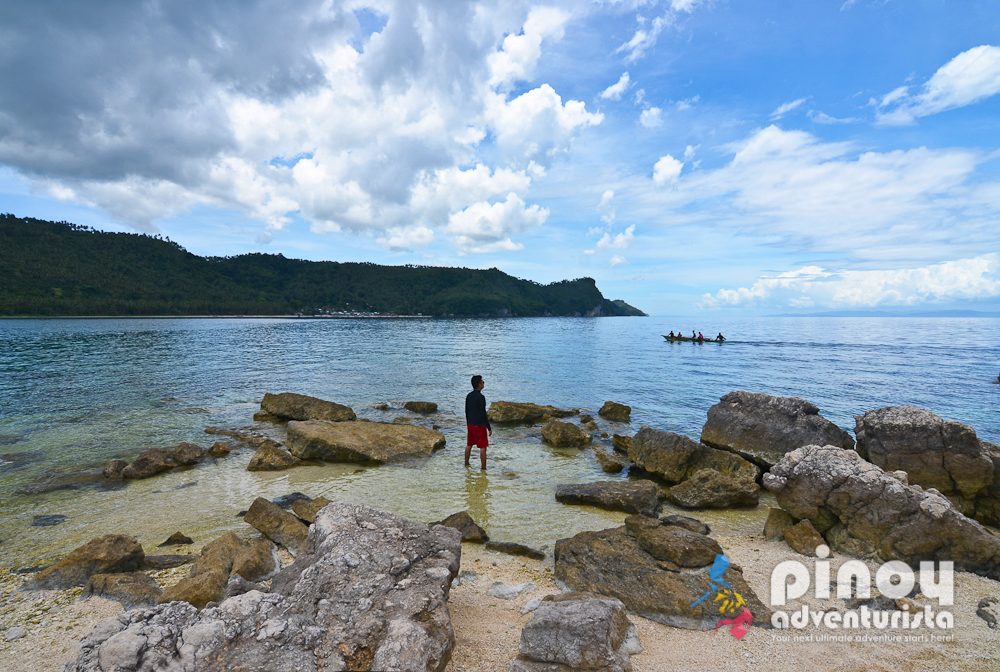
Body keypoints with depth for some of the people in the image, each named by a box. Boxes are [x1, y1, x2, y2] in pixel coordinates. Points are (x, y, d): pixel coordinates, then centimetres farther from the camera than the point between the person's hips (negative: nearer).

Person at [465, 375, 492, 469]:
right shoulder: (481, 397, -20)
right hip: (479, 425, -8)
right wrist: (489, 428, -12)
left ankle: (466, 463, 31)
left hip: (471, 424, 8)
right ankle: (483, 468, 5)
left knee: (469, 444, 19)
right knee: (483, 447, 1)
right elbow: (483, 414, -19)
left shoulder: (469, 396, 4)